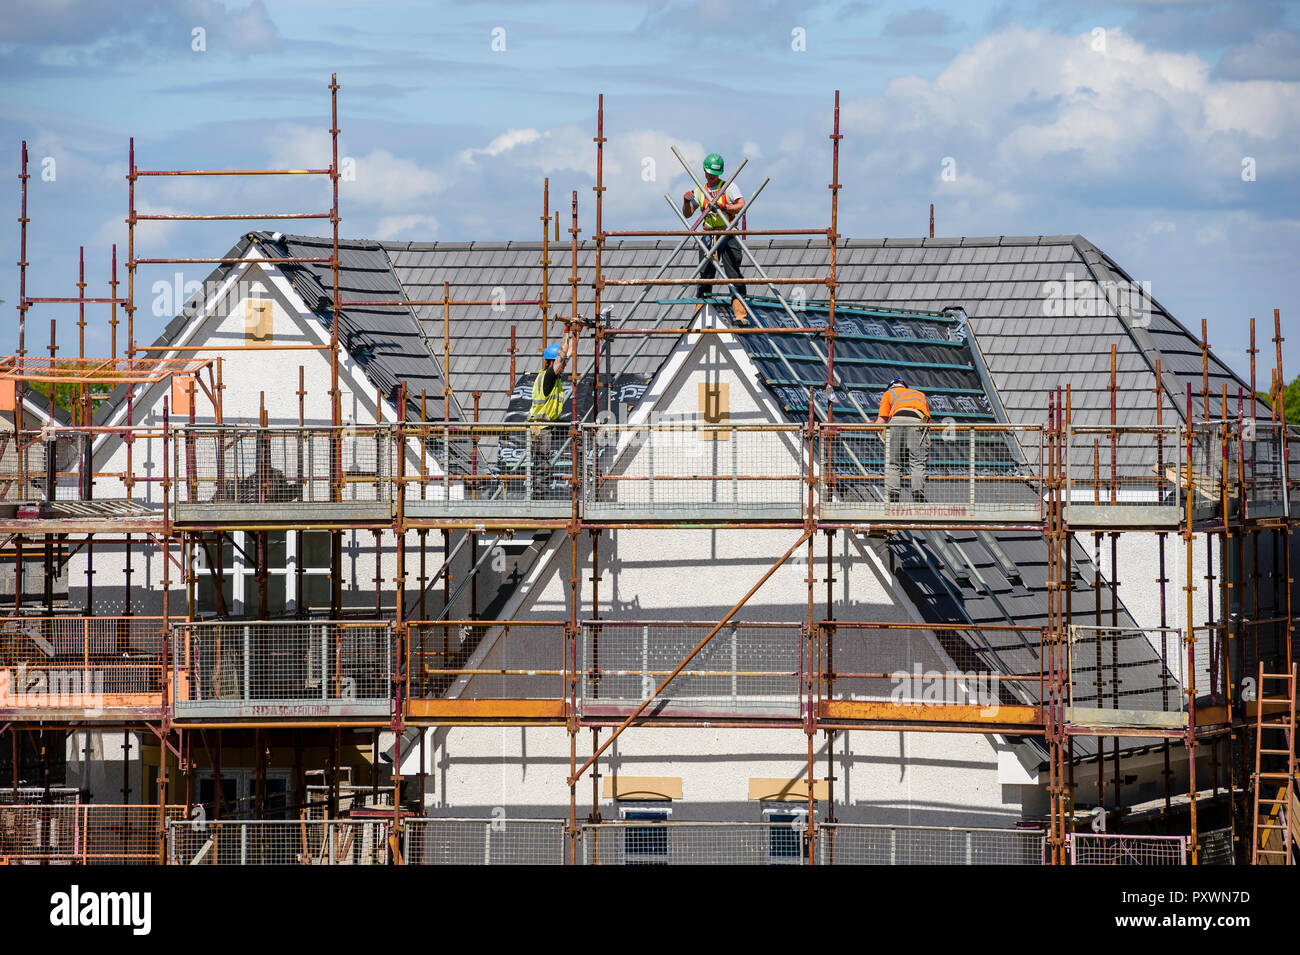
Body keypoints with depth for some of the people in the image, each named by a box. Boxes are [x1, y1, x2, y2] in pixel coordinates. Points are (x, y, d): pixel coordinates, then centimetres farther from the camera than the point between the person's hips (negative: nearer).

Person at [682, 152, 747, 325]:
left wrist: (724, 208, -24)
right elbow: (687, 214, 18)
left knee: (733, 275, -12)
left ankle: (740, 314, -16)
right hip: (709, 236, 4)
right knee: (705, 274, 3)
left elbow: (742, 205, -10)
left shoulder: (729, 187, 2)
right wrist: (687, 202, -2)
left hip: (728, 235, -4)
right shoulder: (700, 191, 16)